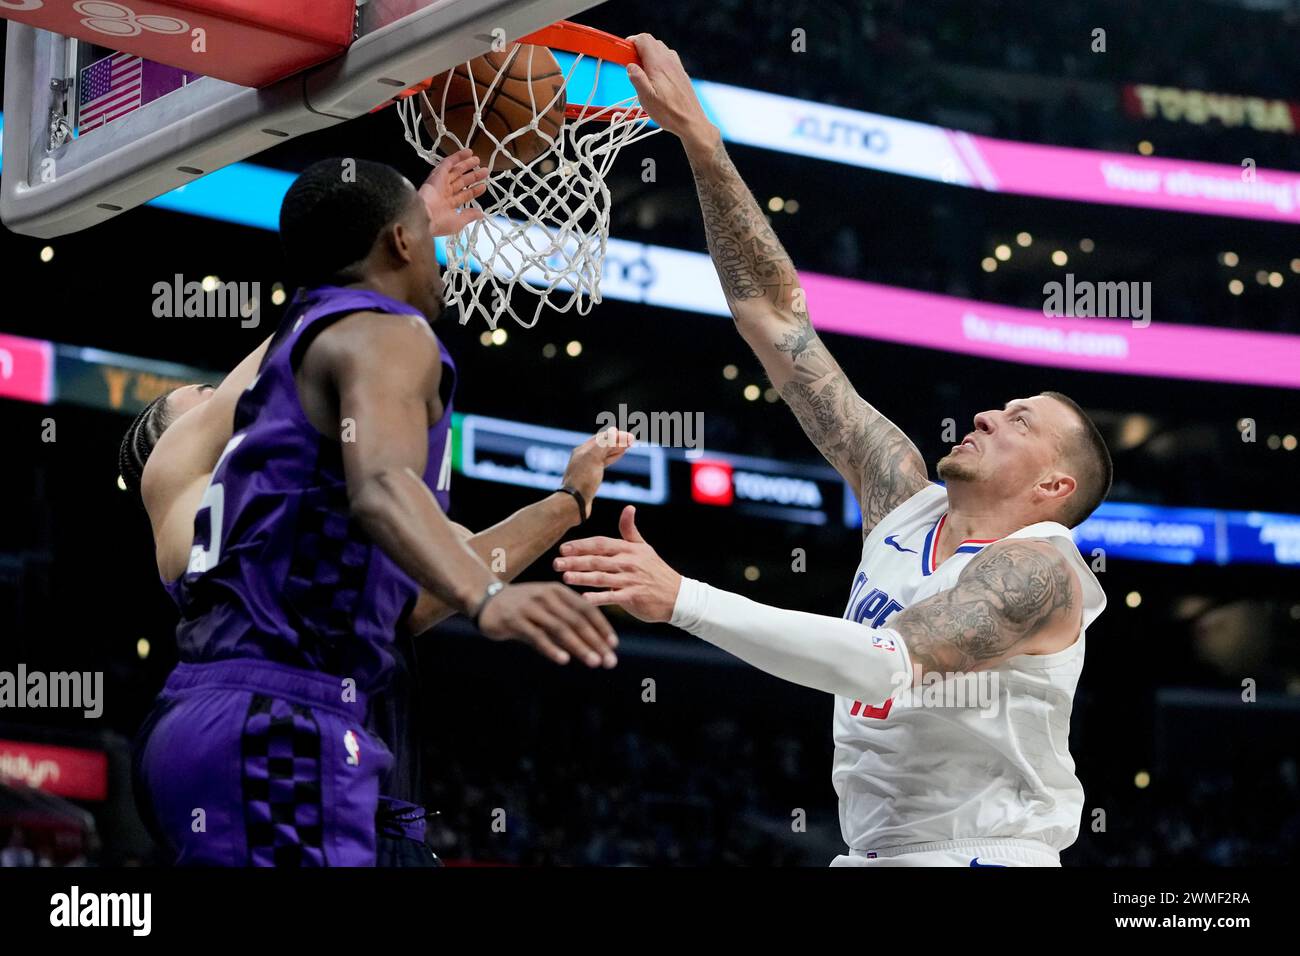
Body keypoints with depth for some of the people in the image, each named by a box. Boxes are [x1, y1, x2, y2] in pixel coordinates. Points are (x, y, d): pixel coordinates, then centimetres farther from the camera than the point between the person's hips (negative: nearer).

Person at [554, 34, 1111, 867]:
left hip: (988, 853, -6)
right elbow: (776, 314, 6)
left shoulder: (1039, 567, -12)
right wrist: (698, 137, 2)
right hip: (874, 849, 6)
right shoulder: (907, 498, 7)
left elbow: (887, 663, -29)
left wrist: (682, 600, -33)